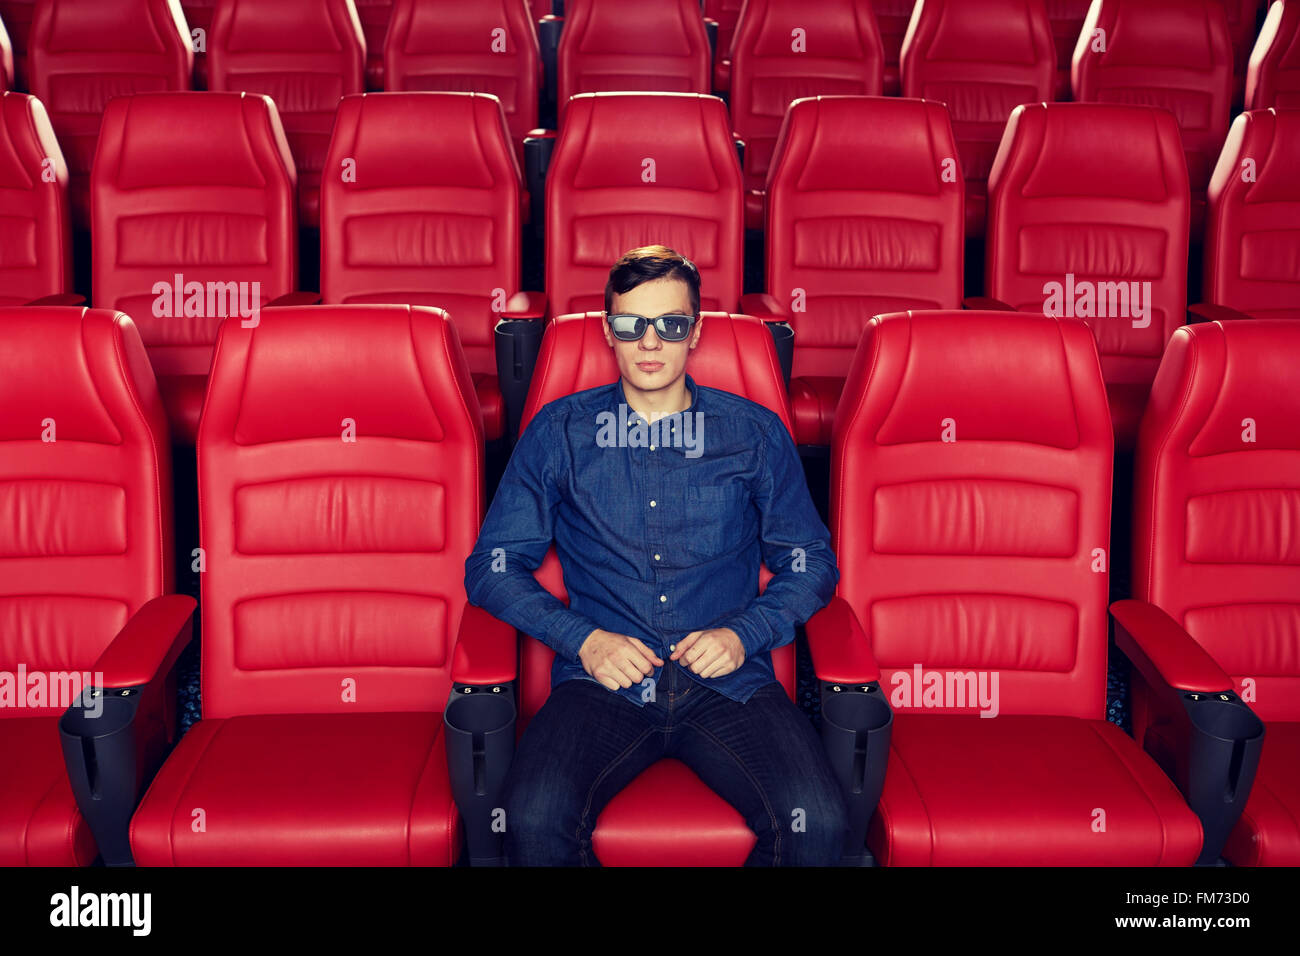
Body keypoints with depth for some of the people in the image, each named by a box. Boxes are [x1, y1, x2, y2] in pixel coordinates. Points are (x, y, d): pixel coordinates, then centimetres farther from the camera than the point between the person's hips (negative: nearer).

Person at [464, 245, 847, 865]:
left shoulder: (756, 434, 12)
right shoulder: (560, 432, 11)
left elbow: (811, 566, 15)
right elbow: (492, 566, 9)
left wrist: (743, 634, -4)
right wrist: (584, 638, -6)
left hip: (727, 682, 1)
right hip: (602, 681, 0)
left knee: (817, 824, -27)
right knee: (535, 820, -30)